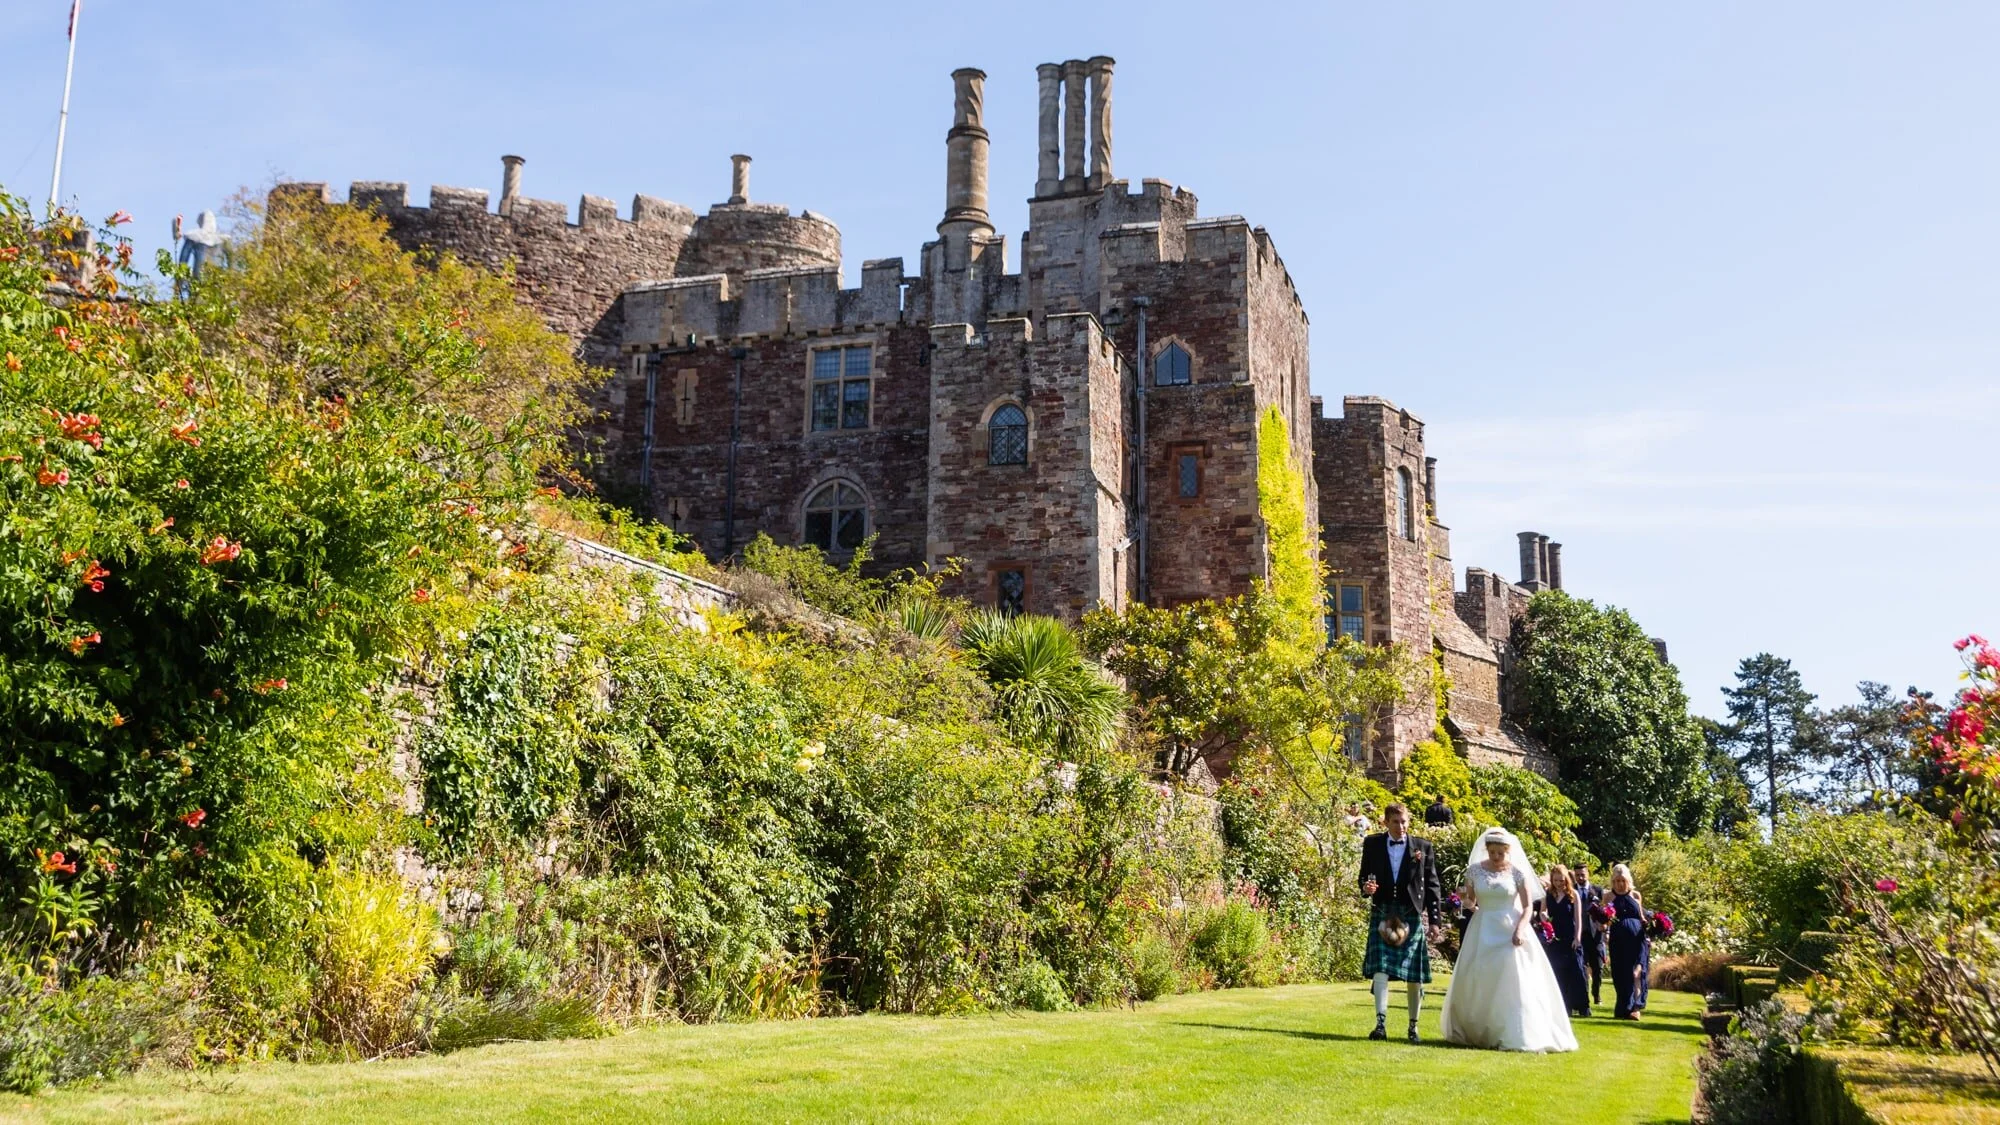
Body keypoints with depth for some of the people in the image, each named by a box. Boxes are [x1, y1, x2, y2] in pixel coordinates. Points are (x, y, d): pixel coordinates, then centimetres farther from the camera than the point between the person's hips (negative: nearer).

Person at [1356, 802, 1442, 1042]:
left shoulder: (1423, 846, 4)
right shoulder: (1372, 844, 7)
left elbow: (1431, 885, 5)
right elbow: (1364, 876, 13)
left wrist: (1434, 919, 1)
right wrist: (1365, 887, -11)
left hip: (1412, 915, 0)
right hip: (1382, 914, 0)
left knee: (1415, 975, 5)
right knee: (1380, 968, -13)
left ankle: (1413, 1026, 18)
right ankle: (1381, 1023, -15)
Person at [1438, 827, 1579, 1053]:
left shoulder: (1518, 872, -4)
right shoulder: (1474, 870, 1)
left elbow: (1528, 907, -4)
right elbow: (1468, 900, 10)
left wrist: (1520, 930, -20)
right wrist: (1464, 899, -14)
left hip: (1510, 930, -2)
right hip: (1483, 931, 2)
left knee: (1514, 983, -9)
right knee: (1477, 984, 6)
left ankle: (1515, 1036, -4)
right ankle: (1475, 1033, 20)